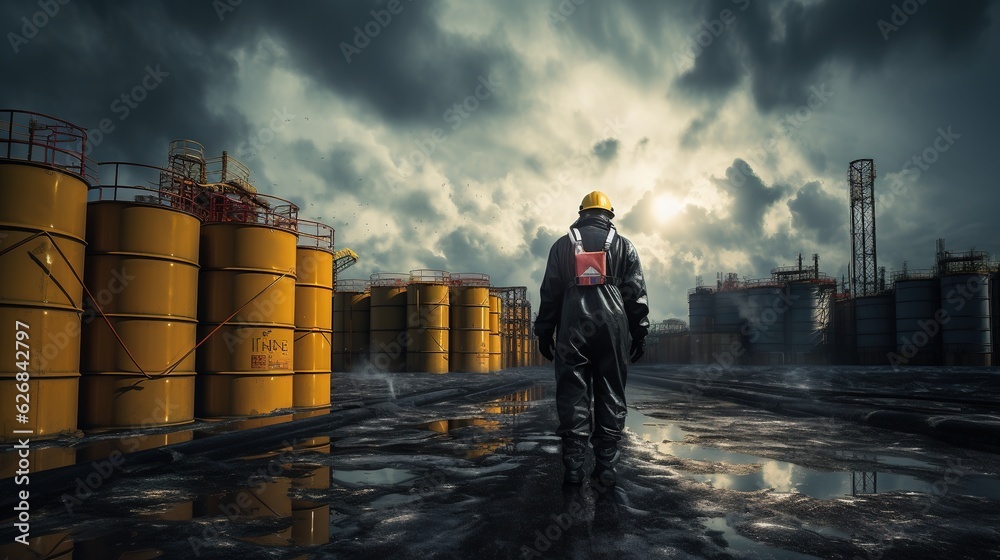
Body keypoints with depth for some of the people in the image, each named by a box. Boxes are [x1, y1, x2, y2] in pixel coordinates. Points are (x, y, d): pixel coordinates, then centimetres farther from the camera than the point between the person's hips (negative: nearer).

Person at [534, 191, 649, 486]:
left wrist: (544, 332, 11)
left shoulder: (563, 244, 13)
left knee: (573, 395, 1)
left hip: (573, 328, 0)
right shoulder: (624, 246, 13)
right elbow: (637, 294, 7)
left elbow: (549, 292, 9)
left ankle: (574, 467, -2)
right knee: (611, 396, 4)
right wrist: (639, 333, 9)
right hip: (613, 327, 0)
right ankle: (607, 467, 3)